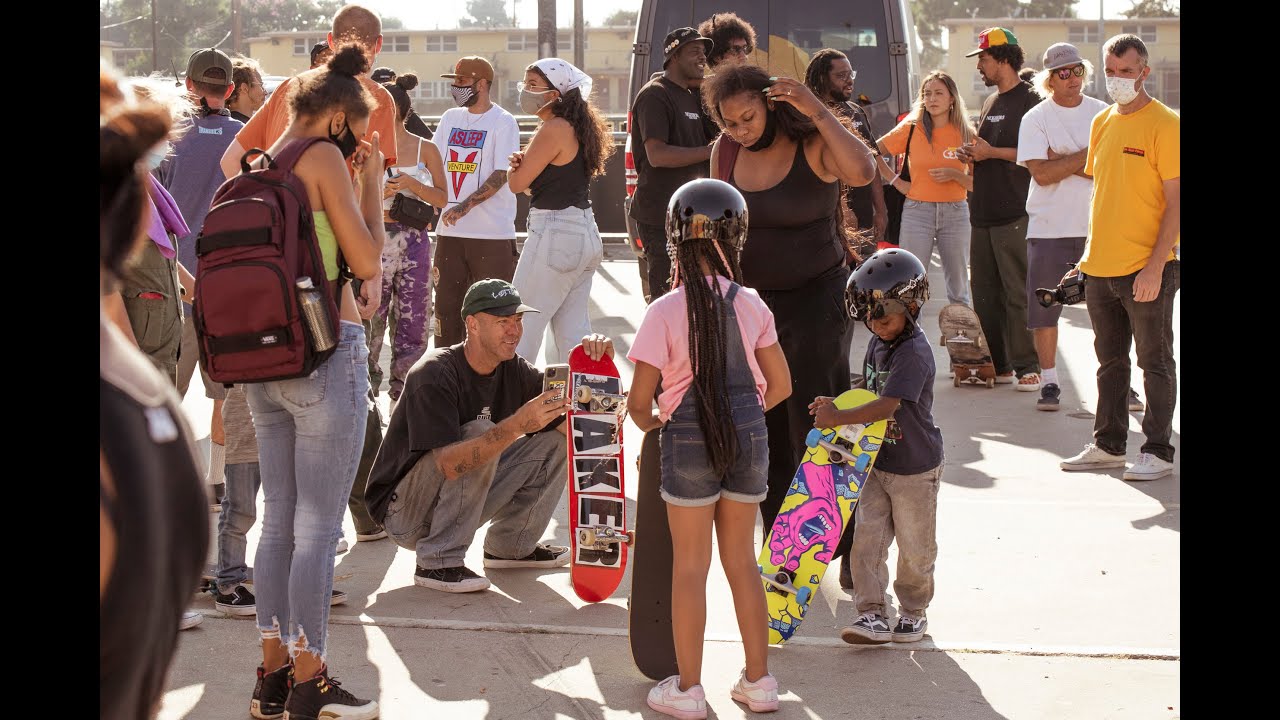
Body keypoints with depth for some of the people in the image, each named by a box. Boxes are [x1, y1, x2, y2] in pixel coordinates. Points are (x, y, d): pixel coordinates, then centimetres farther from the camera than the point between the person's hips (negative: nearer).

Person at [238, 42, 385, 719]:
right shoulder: (322, 158, -10)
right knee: (318, 525, -2)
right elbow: (367, 262, -10)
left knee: (278, 518, 14)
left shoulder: (257, 166, 12)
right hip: (326, 352, -8)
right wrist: (372, 181, 1)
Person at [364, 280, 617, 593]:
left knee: (556, 440, -2)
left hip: (459, 500, 7)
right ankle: (437, 563, -23)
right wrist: (517, 425, -47)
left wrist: (595, 367, -24)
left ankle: (510, 546, 12)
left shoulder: (514, 371, -2)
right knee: (479, 433, -31)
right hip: (404, 512, -7)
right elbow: (449, 464, -37)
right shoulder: (434, 375, -25)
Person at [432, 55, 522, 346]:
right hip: (449, 230, 6)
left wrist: (465, 206, -21)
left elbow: (501, 175, -12)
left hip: (492, 233, -6)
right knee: (446, 302, 8)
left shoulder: (503, 122, -4)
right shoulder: (450, 118, 14)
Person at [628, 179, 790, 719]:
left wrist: (650, 422, 10)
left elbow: (639, 401, -11)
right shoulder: (751, 305, -2)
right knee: (741, 560, 16)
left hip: (689, 441, -3)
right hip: (748, 439, 3)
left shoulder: (665, 311, -13)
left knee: (690, 566, 7)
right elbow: (780, 385, 5)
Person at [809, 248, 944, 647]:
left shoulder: (914, 352, -24)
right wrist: (836, 405, 0)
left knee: (915, 546, 9)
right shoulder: (879, 342, 4)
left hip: (915, 467, -7)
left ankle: (913, 611, 26)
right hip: (877, 461, 7)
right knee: (867, 539, 0)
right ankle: (871, 614, 3)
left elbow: (887, 406, -32)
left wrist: (839, 418, -32)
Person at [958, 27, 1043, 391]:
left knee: (1018, 293, -8)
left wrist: (991, 152, -15)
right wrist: (972, 154, 8)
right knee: (985, 293, 9)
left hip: (1014, 213, -9)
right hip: (983, 212, 9)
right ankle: (997, 364, 15)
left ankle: (1027, 366, -4)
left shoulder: (1029, 102, -7)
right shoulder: (991, 102, 20)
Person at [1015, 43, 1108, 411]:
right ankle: (1049, 382, 11)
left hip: (1096, 226, 1)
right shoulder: (1035, 119, -1)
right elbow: (1041, 173, -12)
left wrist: (1062, 161, -13)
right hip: (1049, 228, -1)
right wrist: (1085, 157, -10)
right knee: (1044, 309, 1)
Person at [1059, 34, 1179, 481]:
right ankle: (1108, 445, 24)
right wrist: (1089, 253, 15)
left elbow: (1175, 202, -13)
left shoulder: (1164, 125, -10)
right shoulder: (1102, 123, 11)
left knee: (1155, 362, 2)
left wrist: (1156, 265, -19)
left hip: (1146, 270, -7)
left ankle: (1158, 452, 9)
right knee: (1110, 361, 15)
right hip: (1101, 267, 7)